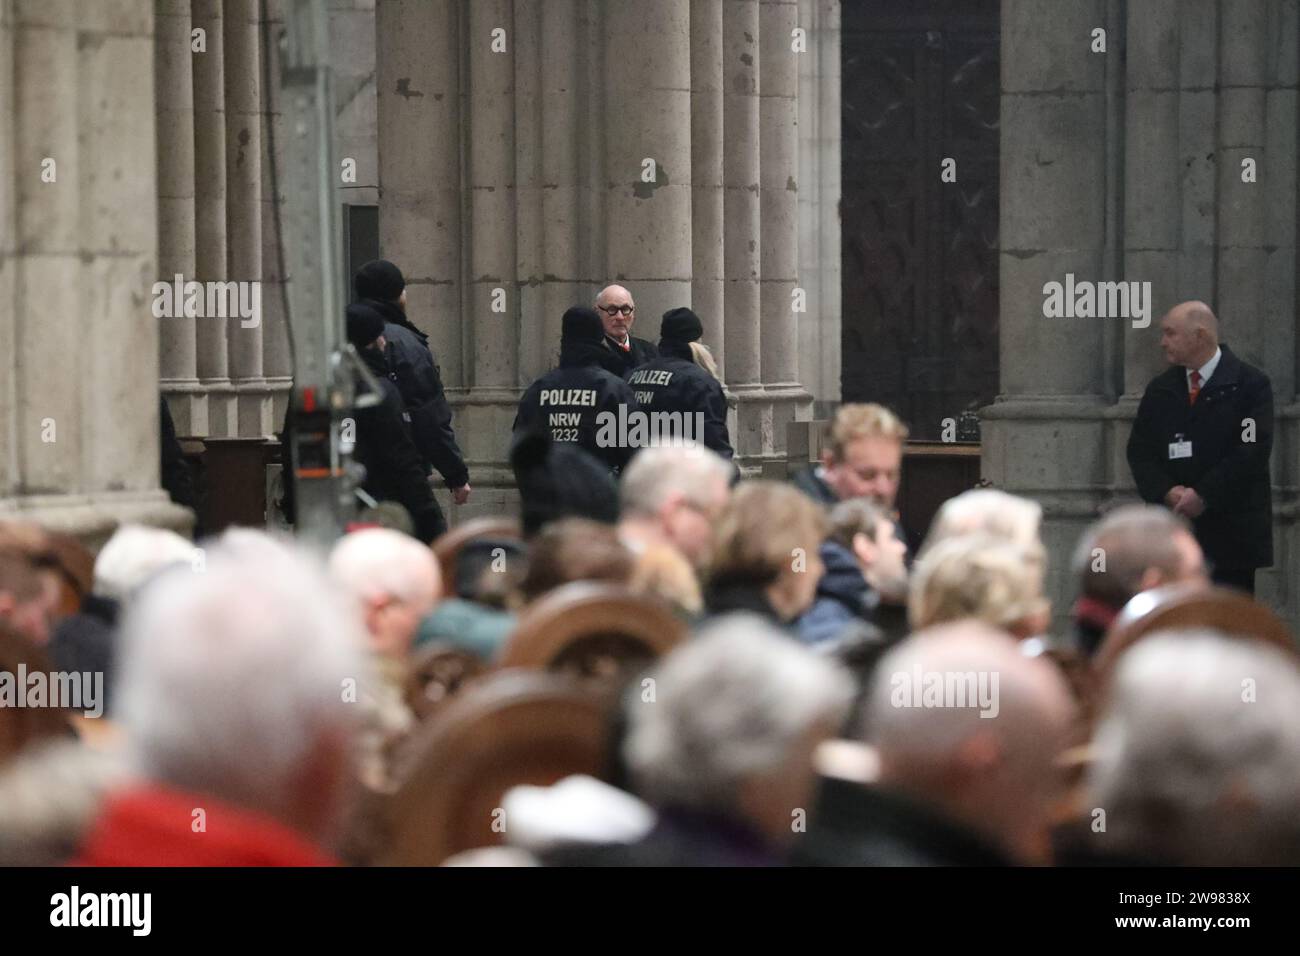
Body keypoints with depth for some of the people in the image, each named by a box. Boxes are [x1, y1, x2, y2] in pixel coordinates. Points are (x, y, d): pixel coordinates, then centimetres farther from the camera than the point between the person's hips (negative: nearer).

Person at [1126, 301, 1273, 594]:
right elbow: (1140, 451, 8)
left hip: (1231, 534, -4)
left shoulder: (1250, 385, -4)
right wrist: (1166, 492, -10)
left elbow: (1252, 450, -12)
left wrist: (1204, 495, -16)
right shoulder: (1160, 390, 12)